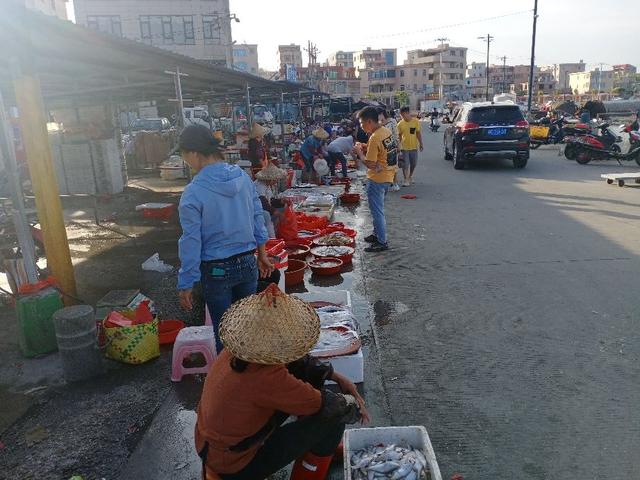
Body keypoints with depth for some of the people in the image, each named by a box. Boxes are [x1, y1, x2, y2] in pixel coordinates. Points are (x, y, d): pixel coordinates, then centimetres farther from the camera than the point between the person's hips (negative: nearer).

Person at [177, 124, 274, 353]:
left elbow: (191, 242, -15)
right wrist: (262, 252, 17)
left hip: (216, 270, -5)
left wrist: (186, 284, -6)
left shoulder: (193, 193, -19)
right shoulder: (243, 177, -4)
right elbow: (258, 217, 5)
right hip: (248, 263, 5)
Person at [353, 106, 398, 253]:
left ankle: (382, 242, 8)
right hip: (388, 176, 9)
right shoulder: (386, 131, 4)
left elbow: (370, 164, -23)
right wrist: (366, 147, 5)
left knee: (377, 211, 1)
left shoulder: (374, 138, -23)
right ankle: (377, 234, 34)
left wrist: (359, 152, -8)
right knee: (378, 209, 22)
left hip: (377, 179, -9)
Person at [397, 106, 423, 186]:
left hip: (414, 146, 2)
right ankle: (406, 180, 9)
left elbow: (418, 133, 2)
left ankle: (410, 176, 35)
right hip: (404, 147, -1)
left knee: (413, 164, 13)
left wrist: (421, 144, 1)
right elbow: (399, 135, 1)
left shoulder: (416, 121, -5)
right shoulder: (400, 124, -6)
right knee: (405, 165, -1)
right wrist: (398, 145, -2)